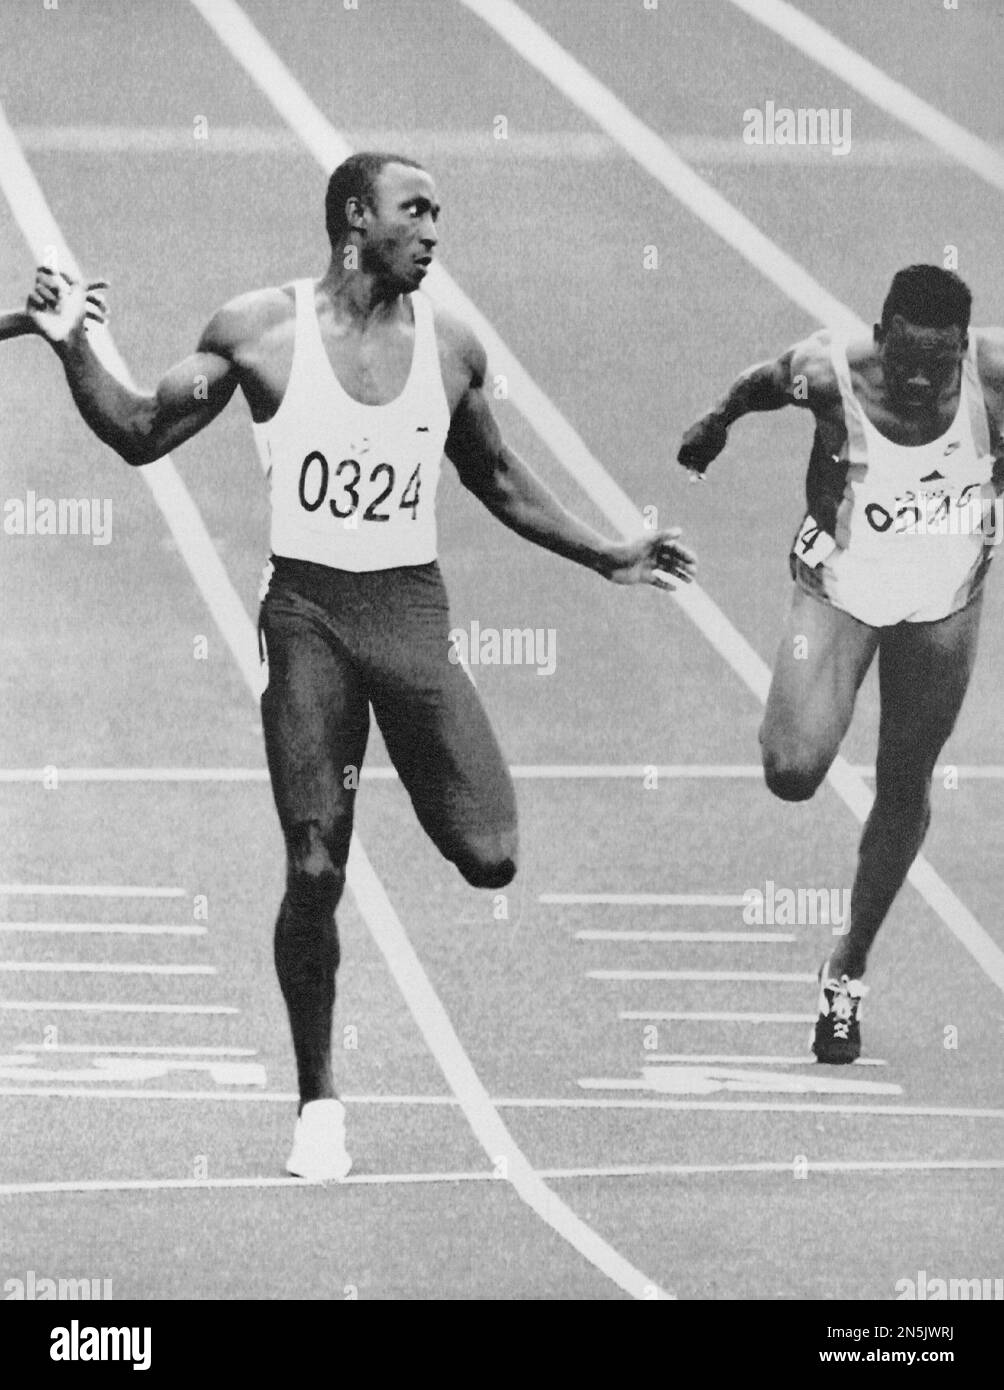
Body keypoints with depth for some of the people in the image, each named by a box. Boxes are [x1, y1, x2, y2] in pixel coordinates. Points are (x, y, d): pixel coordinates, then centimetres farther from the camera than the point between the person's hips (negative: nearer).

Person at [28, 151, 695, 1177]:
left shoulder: (449, 347, 5)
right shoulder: (259, 330, -2)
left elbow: (497, 480, 20)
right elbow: (142, 436, 4)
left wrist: (608, 557, 18)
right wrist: (73, 349, -11)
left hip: (412, 609, 2)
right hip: (308, 609, -2)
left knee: (489, 860, -10)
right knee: (315, 872, -5)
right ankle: (318, 1104, 11)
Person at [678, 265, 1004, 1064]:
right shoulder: (831, 374, -27)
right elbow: (763, 383, -3)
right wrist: (718, 422, 11)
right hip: (840, 588, -1)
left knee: (905, 789, 11)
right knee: (792, 773, -18)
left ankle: (847, 974, 31)